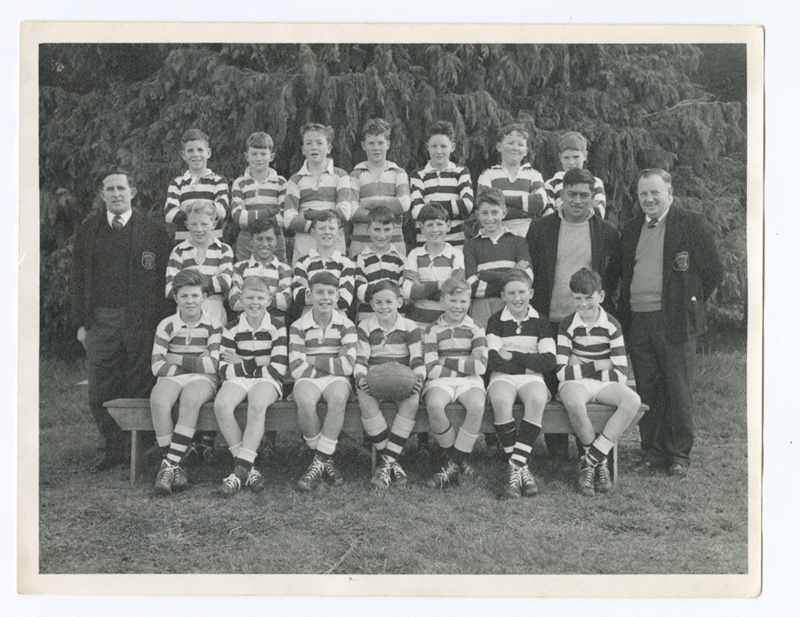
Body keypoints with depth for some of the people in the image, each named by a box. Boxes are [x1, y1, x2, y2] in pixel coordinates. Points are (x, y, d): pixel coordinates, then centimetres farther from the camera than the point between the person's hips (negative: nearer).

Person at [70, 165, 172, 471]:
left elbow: (165, 279, 1)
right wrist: (80, 323, 6)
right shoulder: (88, 230, 12)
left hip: (141, 321, -3)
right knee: (100, 391, 3)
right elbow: (78, 279, 13)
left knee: (140, 389, 1)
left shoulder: (153, 231, 3)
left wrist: (161, 323, -6)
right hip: (100, 322, 3)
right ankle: (111, 449, 16)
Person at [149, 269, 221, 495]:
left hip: (202, 379, -1)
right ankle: (175, 467, -30)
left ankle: (169, 464, -35)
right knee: (158, 399, -33)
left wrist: (178, 360, -5)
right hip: (172, 378, 1)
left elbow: (212, 365, -6)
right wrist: (196, 362, -6)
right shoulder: (167, 326, 6)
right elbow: (157, 367, -2)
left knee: (191, 398, -36)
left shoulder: (213, 325, 4)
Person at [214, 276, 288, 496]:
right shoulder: (232, 328, 6)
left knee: (257, 404, -36)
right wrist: (256, 363, -11)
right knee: (221, 405, -29)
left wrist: (242, 364, -6)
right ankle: (248, 468, -22)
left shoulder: (277, 328, 0)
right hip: (238, 380, 2)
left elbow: (278, 370, -9)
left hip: (267, 381, -2)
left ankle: (241, 468, -31)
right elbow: (224, 370, -1)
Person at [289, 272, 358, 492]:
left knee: (338, 397, -36)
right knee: (305, 401, -35)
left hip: (336, 380, 0)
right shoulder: (298, 327, 2)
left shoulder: (346, 326, 4)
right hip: (308, 379, 0)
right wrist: (332, 365, -6)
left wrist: (314, 360, -6)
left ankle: (319, 462, -27)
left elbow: (347, 366, -8)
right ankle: (326, 461, -18)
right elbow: (297, 369, -8)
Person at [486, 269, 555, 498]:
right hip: (502, 377, -1)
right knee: (501, 401, -35)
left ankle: (515, 465, -32)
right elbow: (492, 360, -4)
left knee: (537, 399, -35)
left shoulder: (540, 322, 10)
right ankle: (522, 468, -28)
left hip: (532, 377, 1)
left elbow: (549, 361, -2)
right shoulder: (496, 321, 8)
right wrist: (527, 363, -10)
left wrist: (512, 357, -7)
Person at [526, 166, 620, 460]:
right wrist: (535, 313, 3)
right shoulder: (540, 228, 5)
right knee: (553, 389, 3)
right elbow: (528, 274, 8)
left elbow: (613, 277, 13)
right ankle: (557, 454, 13)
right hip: (551, 323, 0)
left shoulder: (607, 232, 5)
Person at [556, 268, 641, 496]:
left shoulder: (612, 326, 1)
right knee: (574, 403, -39)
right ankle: (600, 462, -17)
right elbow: (562, 372, -8)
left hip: (604, 383, 2)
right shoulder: (567, 325, -1)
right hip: (575, 383, -2)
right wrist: (596, 365, -11)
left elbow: (621, 374, -6)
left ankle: (590, 460, -25)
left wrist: (581, 366, -7)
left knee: (633, 400, -30)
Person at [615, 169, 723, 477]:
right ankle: (652, 452, 18)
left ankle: (679, 455, 12)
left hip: (675, 321, -4)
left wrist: (689, 303, 4)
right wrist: (625, 311, 12)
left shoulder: (692, 224, -3)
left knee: (678, 391, 1)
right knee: (647, 392, 8)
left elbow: (713, 271, 0)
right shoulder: (632, 229, 14)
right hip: (638, 321, 5)